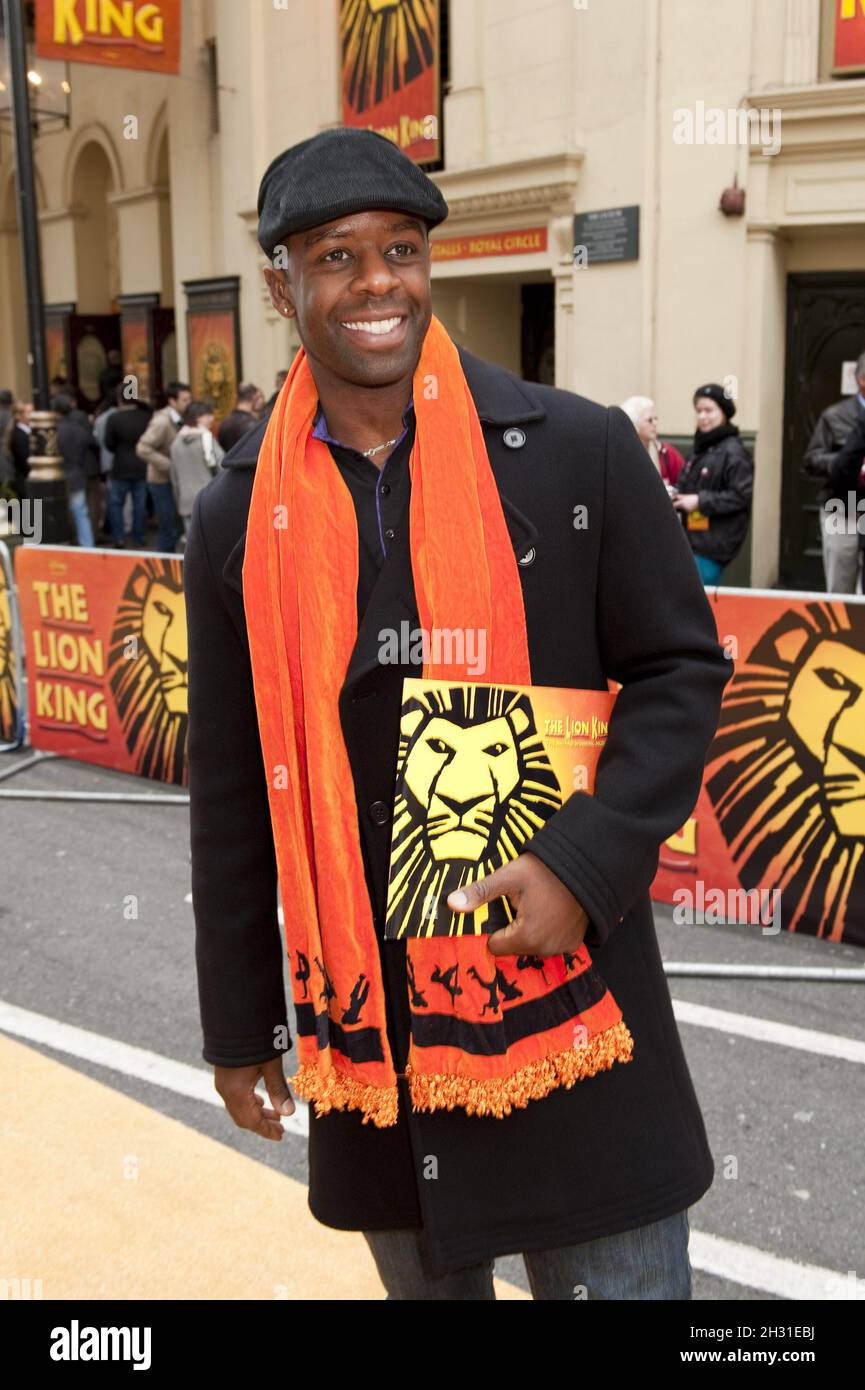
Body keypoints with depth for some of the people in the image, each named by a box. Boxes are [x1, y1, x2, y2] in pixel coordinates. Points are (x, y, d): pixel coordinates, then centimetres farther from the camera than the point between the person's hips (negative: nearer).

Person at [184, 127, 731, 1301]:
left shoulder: (580, 450, -6)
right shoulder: (239, 515, 0)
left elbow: (681, 670, -1)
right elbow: (232, 791, 5)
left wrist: (586, 864, -16)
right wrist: (239, 1025, 9)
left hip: (564, 979, -2)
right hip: (364, 1013, 3)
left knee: (621, 1274, 11)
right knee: (424, 1272, 22)